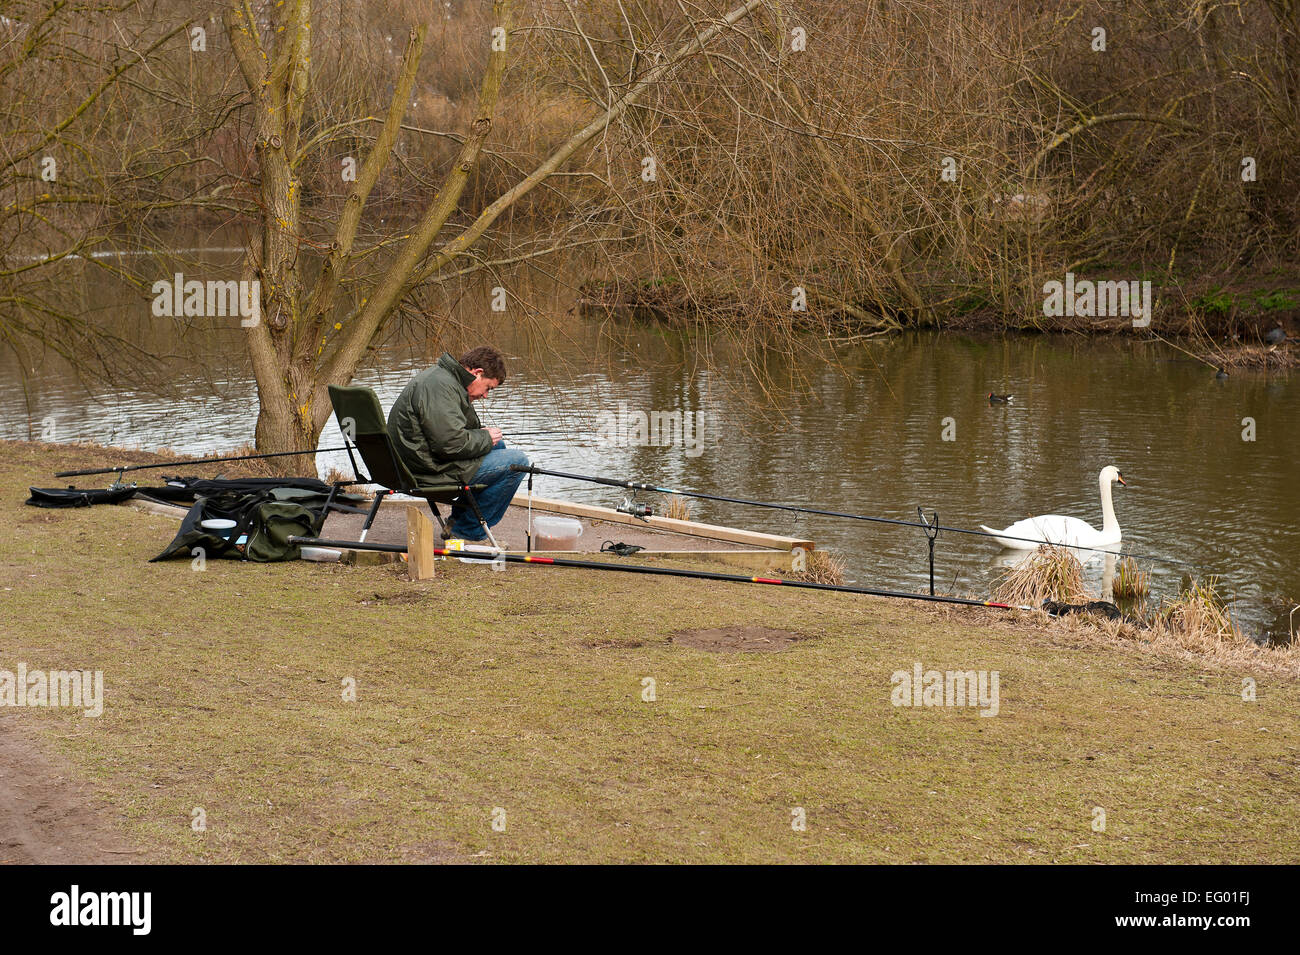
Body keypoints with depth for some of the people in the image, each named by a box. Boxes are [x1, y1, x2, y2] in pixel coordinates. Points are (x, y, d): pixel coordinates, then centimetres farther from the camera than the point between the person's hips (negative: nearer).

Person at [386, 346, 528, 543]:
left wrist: (482, 435, 11)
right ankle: (468, 530, -5)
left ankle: (459, 519, 22)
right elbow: (451, 444, -27)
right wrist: (484, 438, -9)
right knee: (517, 462, -12)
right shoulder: (440, 386, -21)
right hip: (432, 471, -11)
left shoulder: (441, 376, 15)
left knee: (498, 444, 26)